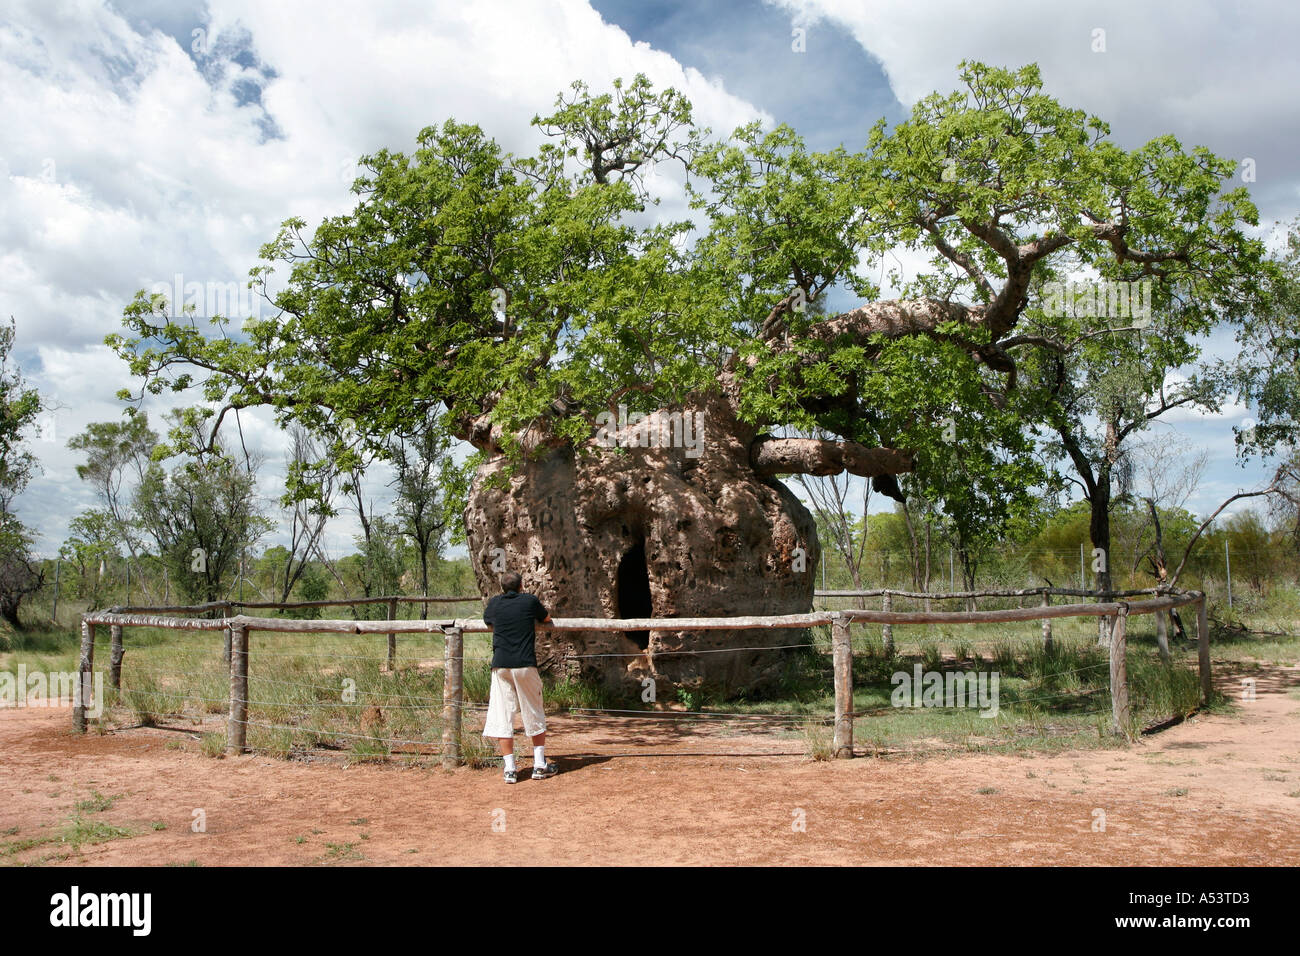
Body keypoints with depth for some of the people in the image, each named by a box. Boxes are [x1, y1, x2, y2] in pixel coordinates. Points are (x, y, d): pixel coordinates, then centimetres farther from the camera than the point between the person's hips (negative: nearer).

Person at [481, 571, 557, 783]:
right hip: (526, 665, -1)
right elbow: (547, 618, 22)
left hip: (500, 666, 1)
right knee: (534, 716, 11)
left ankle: (510, 769, 0)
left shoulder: (494, 604, 9)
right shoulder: (530, 601, 4)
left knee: (502, 718, 3)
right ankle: (540, 765, 13)